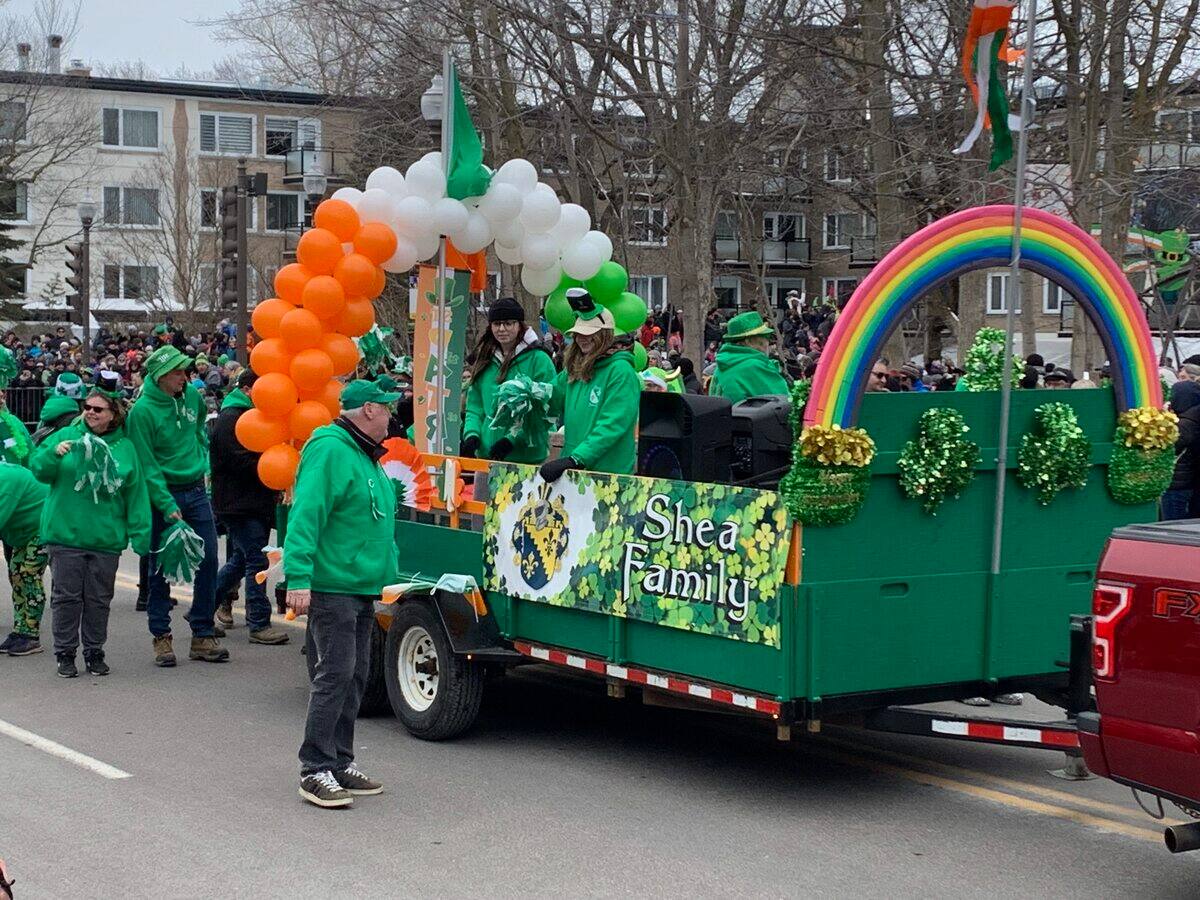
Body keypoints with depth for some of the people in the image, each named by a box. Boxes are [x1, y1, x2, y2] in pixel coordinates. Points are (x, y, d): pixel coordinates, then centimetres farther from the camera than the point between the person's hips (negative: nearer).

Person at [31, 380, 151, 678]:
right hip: (65, 534, -1)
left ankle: (94, 651, 23)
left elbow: (136, 494, 4)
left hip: (106, 539, 1)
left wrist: (139, 533, -1)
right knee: (67, 596, 4)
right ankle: (65, 653, 15)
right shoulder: (67, 436, 2)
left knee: (99, 598, 10)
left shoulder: (125, 447, 4)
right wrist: (54, 453, -23)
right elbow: (39, 470, -3)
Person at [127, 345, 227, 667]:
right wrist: (167, 505, -21)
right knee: (161, 568, 3)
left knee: (208, 561, 4)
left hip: (196, 490, 5)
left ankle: (202, 636, 12)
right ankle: (161, 637, 12)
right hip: (163, 494, -5)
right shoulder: (143, 411, -15)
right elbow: (147, 465, -17)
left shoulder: (192, 396, 2)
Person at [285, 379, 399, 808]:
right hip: (331, 587, -10)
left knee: (354, 677, 13)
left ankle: (340, 762, 21)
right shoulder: (329, 450, -14)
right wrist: (298, 579, -27)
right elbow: (305, 516, -21)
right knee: (335, 675, -10)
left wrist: (384, 575, 23)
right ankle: (315, 770, -5)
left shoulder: (365, 455, 18)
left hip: (361, 587, 10)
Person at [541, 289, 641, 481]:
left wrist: (577, 458, -24)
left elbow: (612, 425, -18)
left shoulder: (621, 371, -10)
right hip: (572, 472, 7)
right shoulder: (574, 371, 13)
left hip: (610, 472, -7)